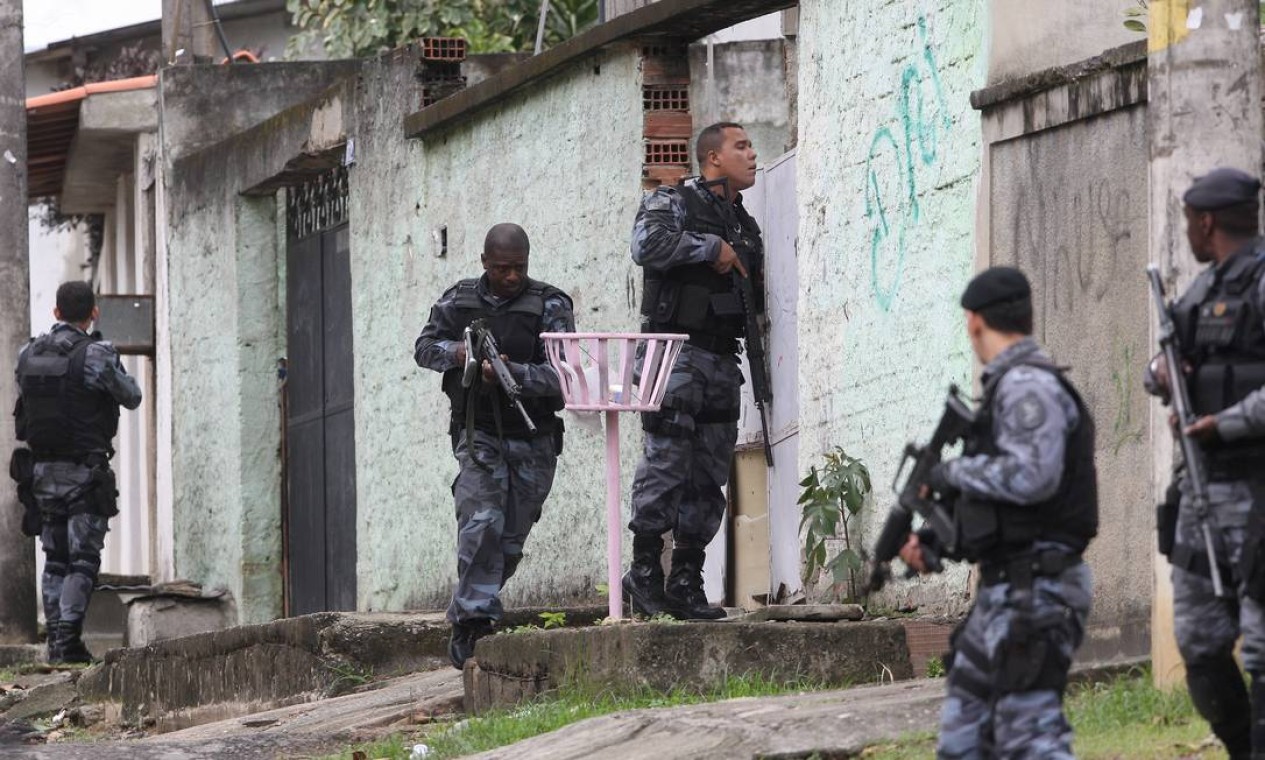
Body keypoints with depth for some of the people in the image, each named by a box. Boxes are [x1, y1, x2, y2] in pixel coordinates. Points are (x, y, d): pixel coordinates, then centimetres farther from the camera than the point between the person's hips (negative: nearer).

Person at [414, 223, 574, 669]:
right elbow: (424, 347, 11)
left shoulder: (550, 307, -5)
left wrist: (512, 372, -30)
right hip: (479, 433, 0)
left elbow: (561, 375, -13)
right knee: (481, 524, -19)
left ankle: (468, 617, 22)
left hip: (533, 436, 0)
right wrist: (458, 353, -11)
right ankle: (475, 616, -19)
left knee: (511, 538, 5)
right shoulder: (459, 301, 6)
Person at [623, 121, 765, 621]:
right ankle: (644, 570, -10)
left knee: (709, 476, 5)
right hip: (676, 349, -7)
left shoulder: (745, 226, 22)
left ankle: (686, 580, 8)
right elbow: (647, 244, -22)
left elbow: (756, 298, 31)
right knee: (666, 460, -13)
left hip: (722, 358, 7)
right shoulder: (673, 202, 0)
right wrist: (711, 248, -14)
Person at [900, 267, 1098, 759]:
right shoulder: (1013, 386, 19)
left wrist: (953, 472, -10)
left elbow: (1030, 476, -25)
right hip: (1007, 589, 11)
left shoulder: (1028, 385, -12)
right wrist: (933, 537, 15)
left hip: (1034, 592, -11)